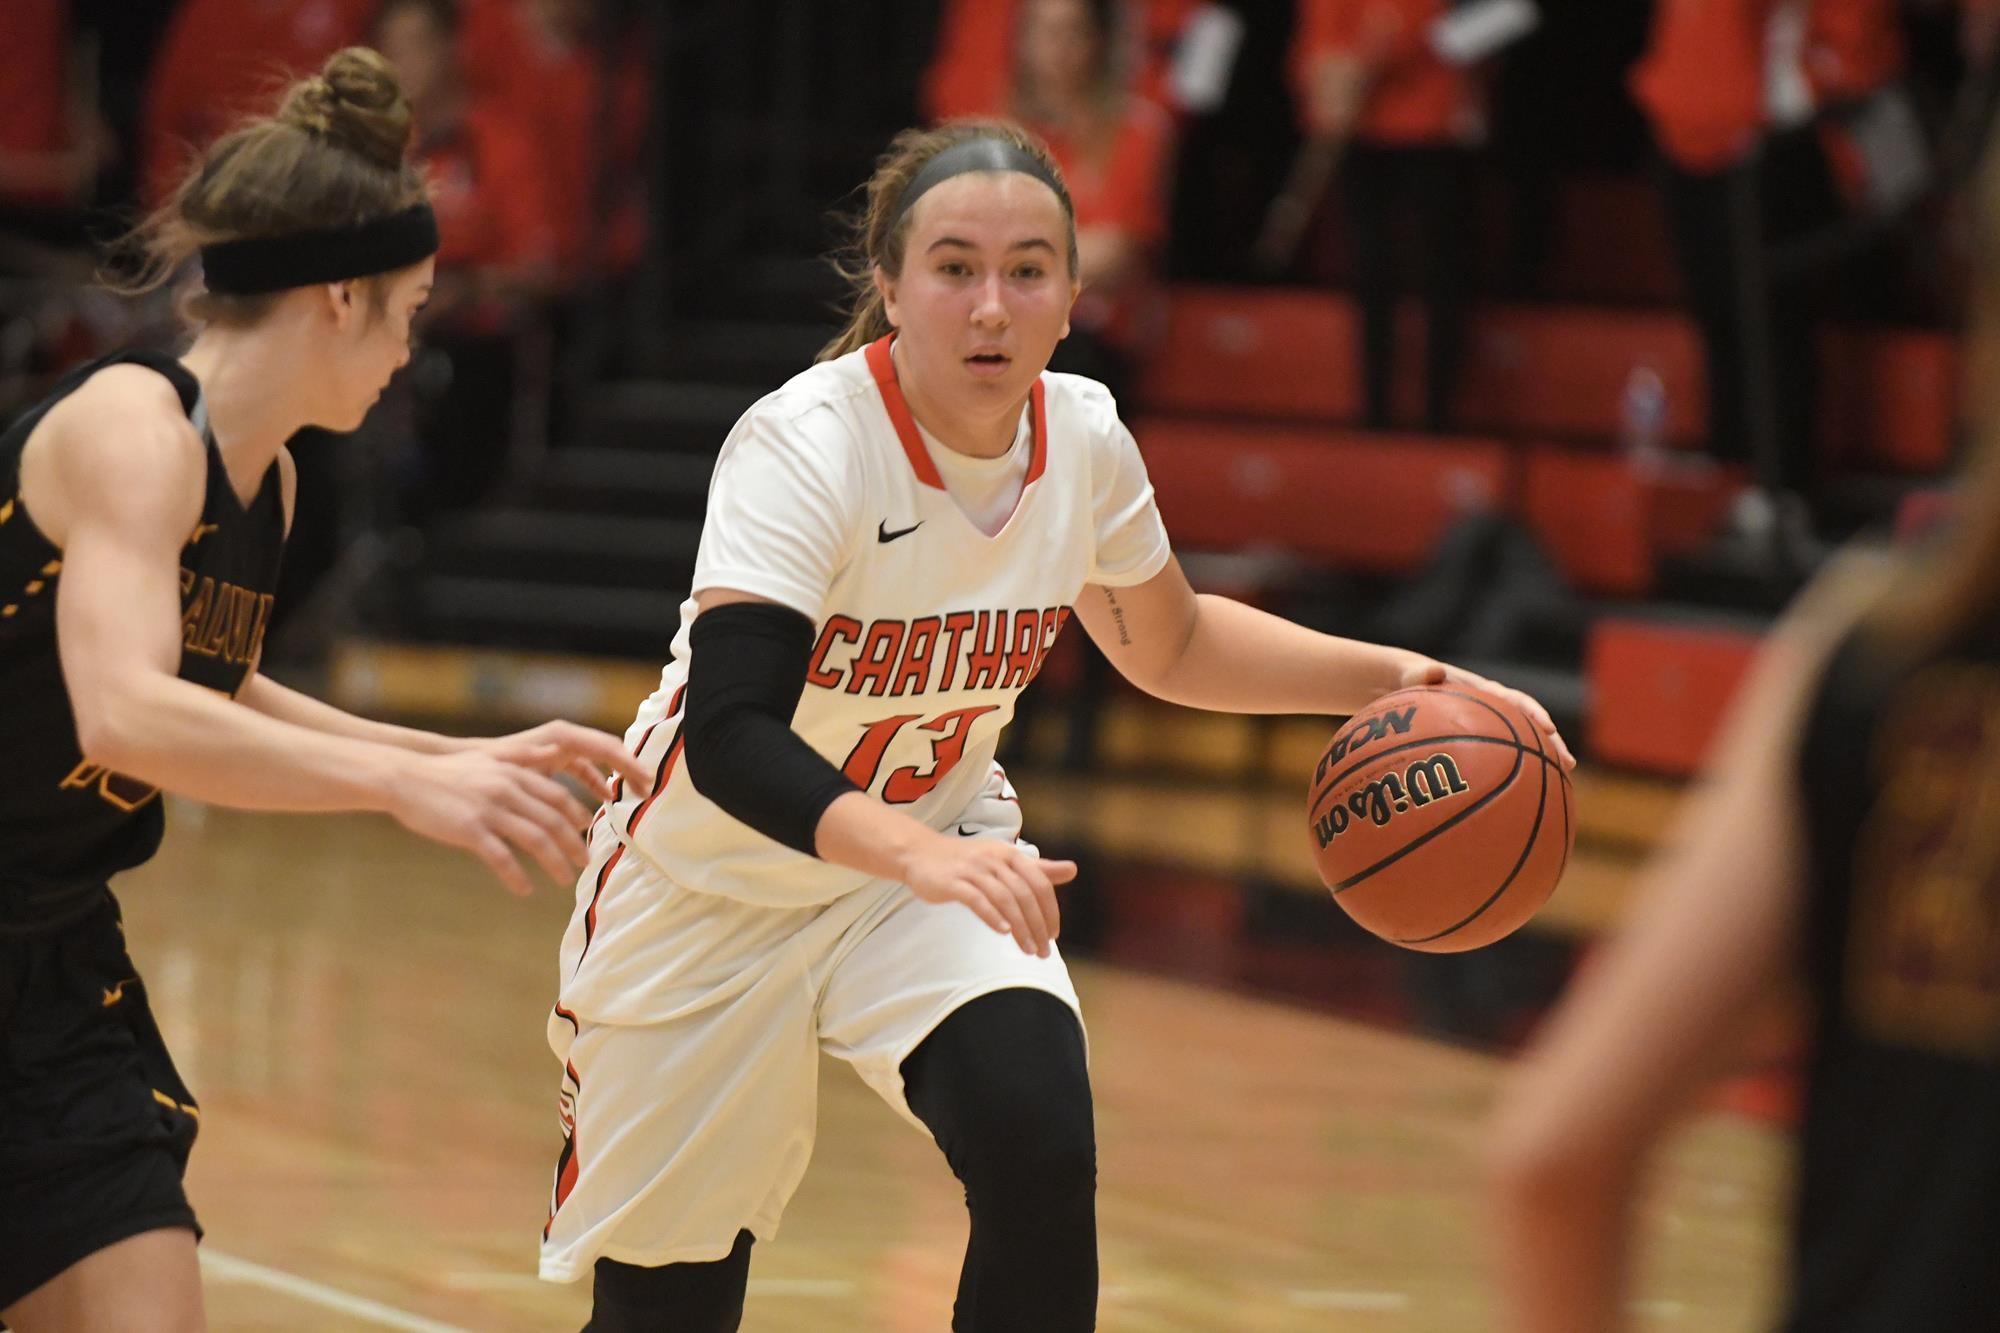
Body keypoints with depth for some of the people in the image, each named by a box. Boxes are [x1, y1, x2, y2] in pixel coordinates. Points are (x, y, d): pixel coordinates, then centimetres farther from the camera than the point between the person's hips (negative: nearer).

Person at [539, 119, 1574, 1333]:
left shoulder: (1083, 439, -11)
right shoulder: (803, 446, -28)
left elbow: (1169, 646, 10)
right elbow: (729, 735, -40)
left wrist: (1389, 679, -3)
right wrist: (918, 854, -56)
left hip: (945, 852, 4)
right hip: (717, 890, -4)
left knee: (1041, 1156, -25)